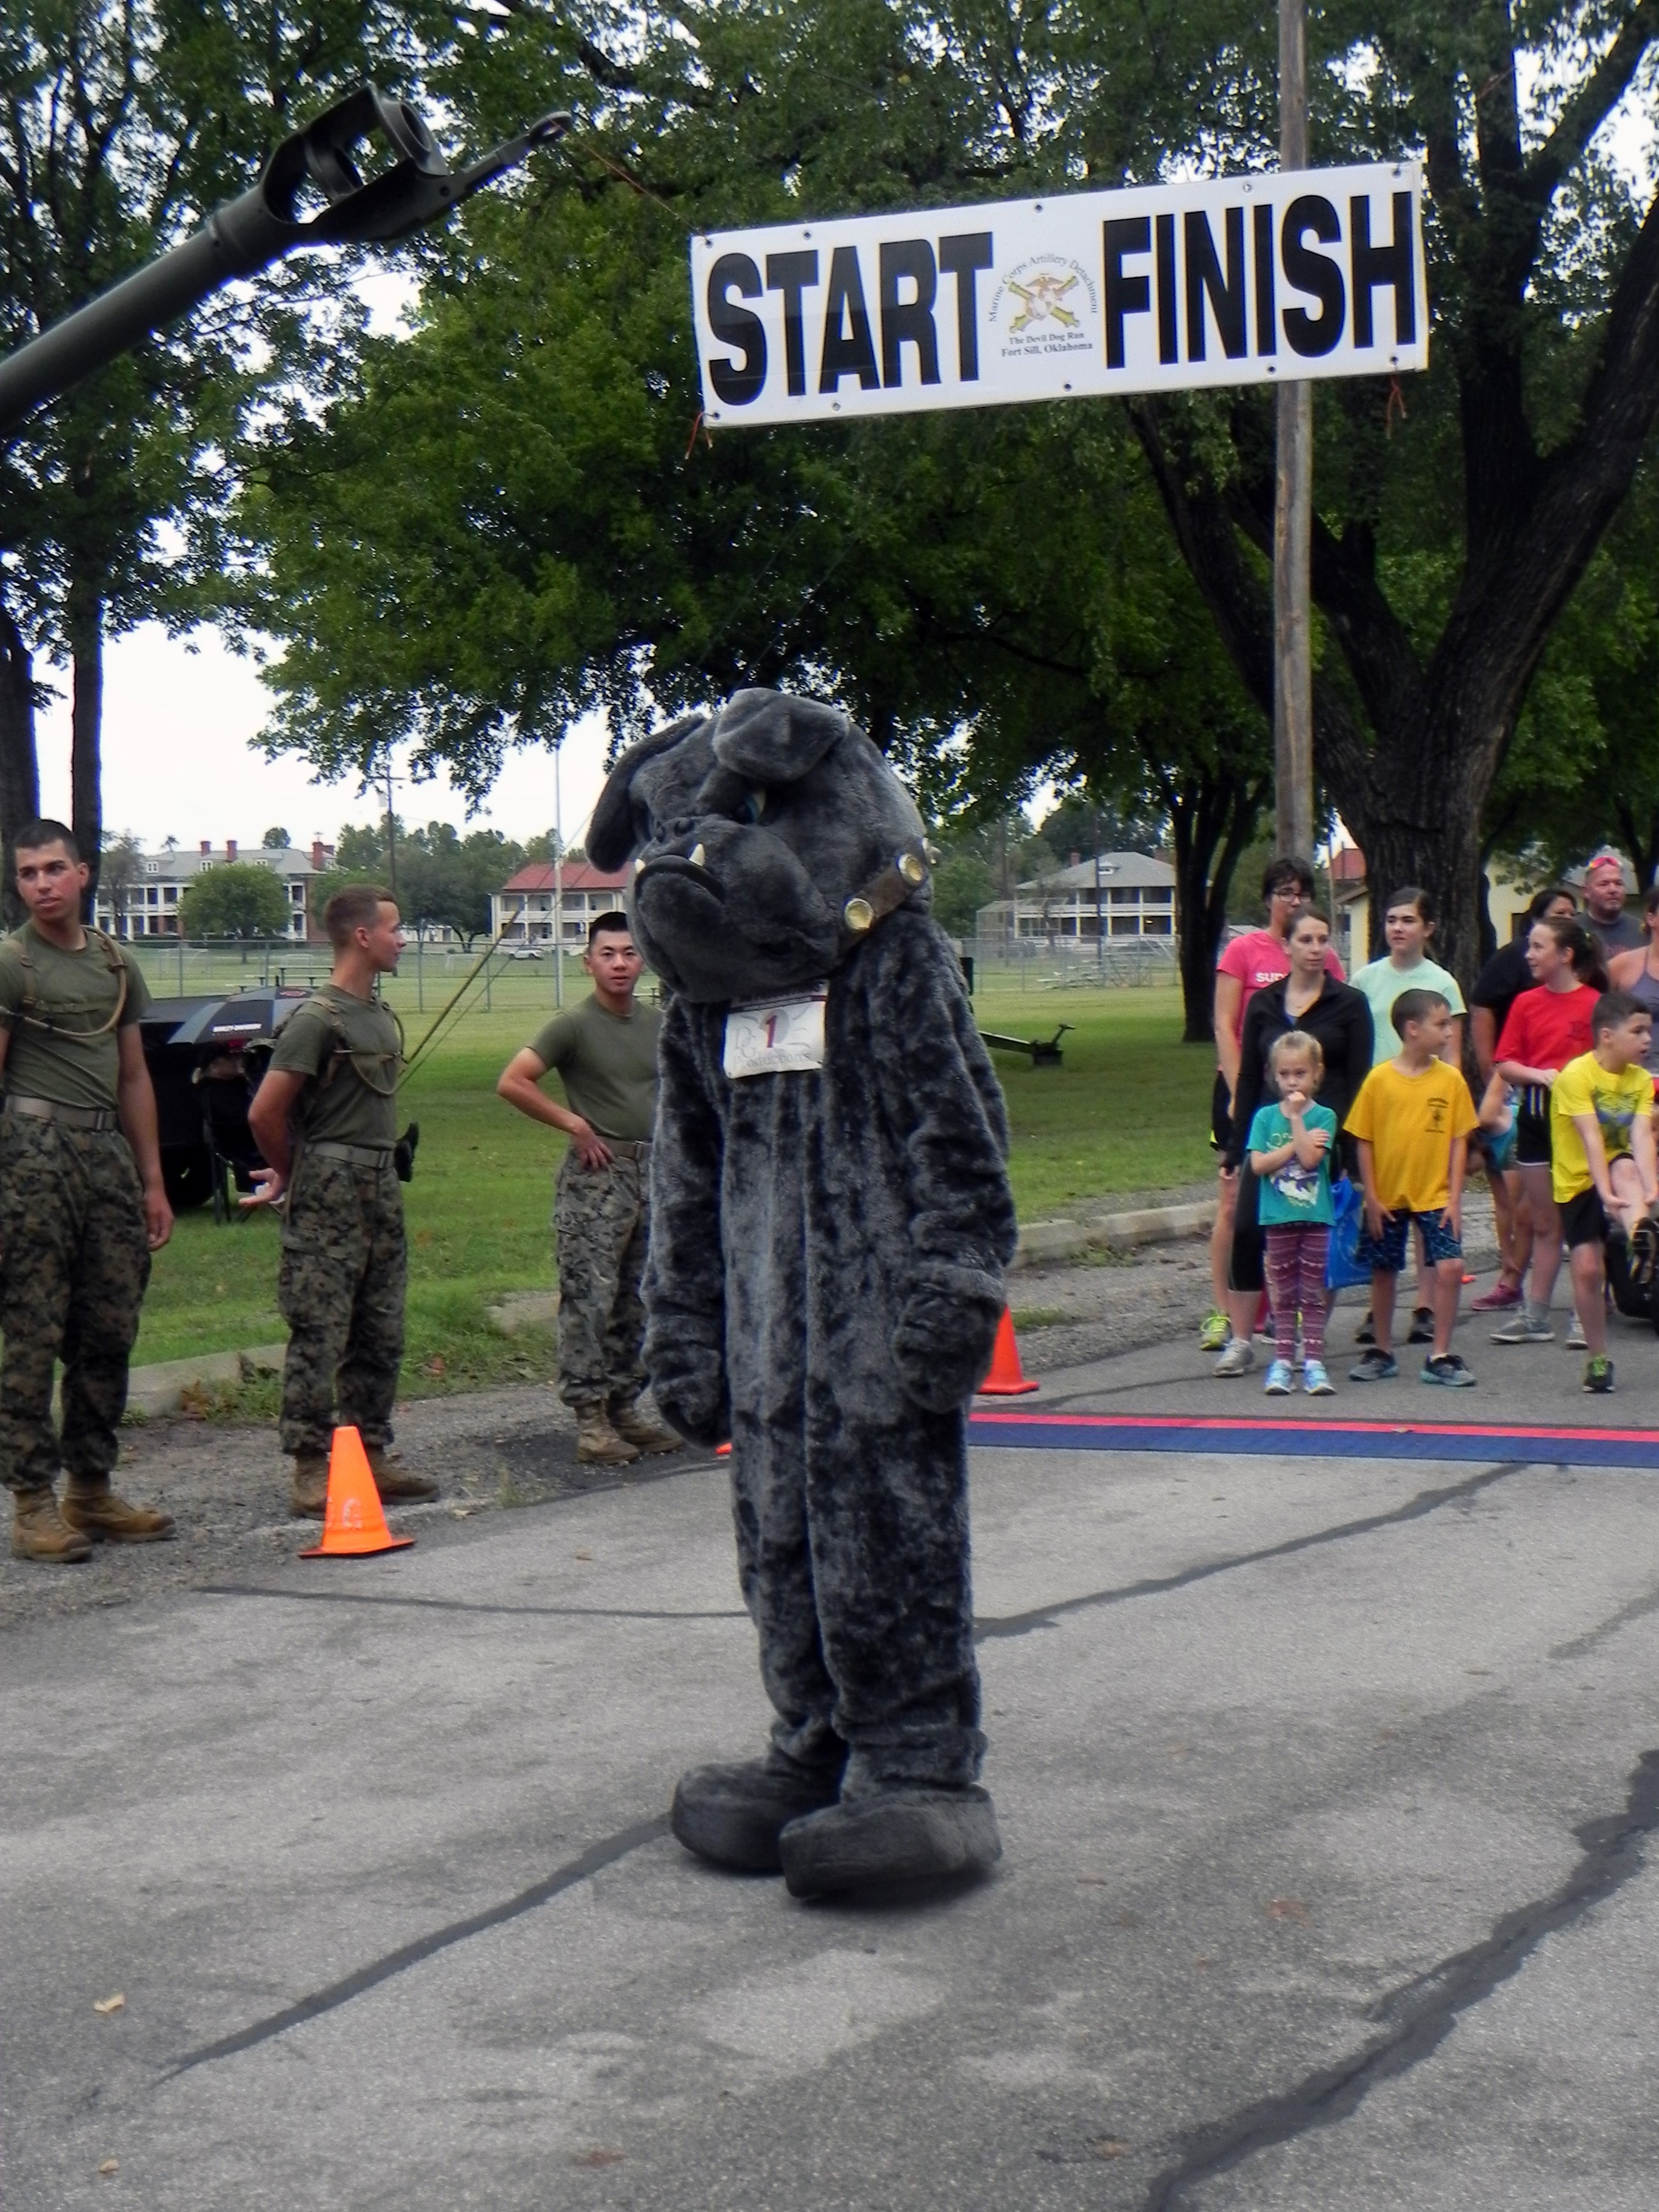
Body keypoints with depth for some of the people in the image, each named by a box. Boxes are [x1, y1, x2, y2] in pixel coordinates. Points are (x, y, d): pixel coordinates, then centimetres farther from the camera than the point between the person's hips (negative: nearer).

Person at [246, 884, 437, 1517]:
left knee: (381, 1334, 11)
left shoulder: (381, 1016, 14)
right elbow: (266, 1112, -17)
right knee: (320, 1336, -6)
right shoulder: (317, 1019, -13)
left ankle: (371, 1455, 19)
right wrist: (289, 1175, -1)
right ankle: (312, 1473, -4)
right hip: (330, 1192, -9)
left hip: (381, 1186, 9)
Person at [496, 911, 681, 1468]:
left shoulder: (657, 1025, 10)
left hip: (651, 1172, 6)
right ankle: (590, 1419, -5)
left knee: (636, 1301, 11)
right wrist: (574, 1124, -12)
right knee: (589, 1300, -7)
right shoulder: (574, 1026, -7)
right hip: (597, 1174, -6)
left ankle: (624, 1406, 19)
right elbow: (513, 1083, -14)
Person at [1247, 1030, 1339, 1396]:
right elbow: (1258, 1164, -8)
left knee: (1313, 1296, 3)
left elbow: (1310, 1159, -17)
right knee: (1283, 1297, 7)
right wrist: (1301, 1143, -11)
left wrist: (1296, 1118, -15)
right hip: (1278, 1218, 2)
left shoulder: (1324, 1117, -3)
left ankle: (1313, 1362, 5)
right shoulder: (1265, 1117, 3)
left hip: (1316, 1218, -2)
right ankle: (1282, 1362, 10)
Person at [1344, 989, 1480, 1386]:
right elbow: (1364, 1142, -2)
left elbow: (1459, 1141, 1)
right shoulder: (1380, 1079, -7)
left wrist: (1454, 1197, -4)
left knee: (1450, 1267, -12)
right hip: (1388, 1197, 0)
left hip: (1435, 1196, 0)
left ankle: (1440, 1357, -1)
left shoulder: (1450, 1079, -3)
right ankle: (1383, 1353, 28)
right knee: (1384, 1272, 11)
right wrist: (1371, 1197, -5)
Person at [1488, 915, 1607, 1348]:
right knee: (1544, 1224, 12)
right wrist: (1539, 1075, -11)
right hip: (1535, 1115, 4)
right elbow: (1504, 1064, 5)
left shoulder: (1594, 1002, -6)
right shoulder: (1527, 1003, 7)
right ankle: (1535, 1316, 16)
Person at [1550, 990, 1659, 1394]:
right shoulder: (1576, 1075, -16)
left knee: (1625, 1167, -35)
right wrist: (1605, 1193, -36)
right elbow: (1591, 1138, -26)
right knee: (1587, 1268, -10)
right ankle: (1598, 1360, 5)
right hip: (1578, 1182, -2)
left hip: (1618, 1171, 2)